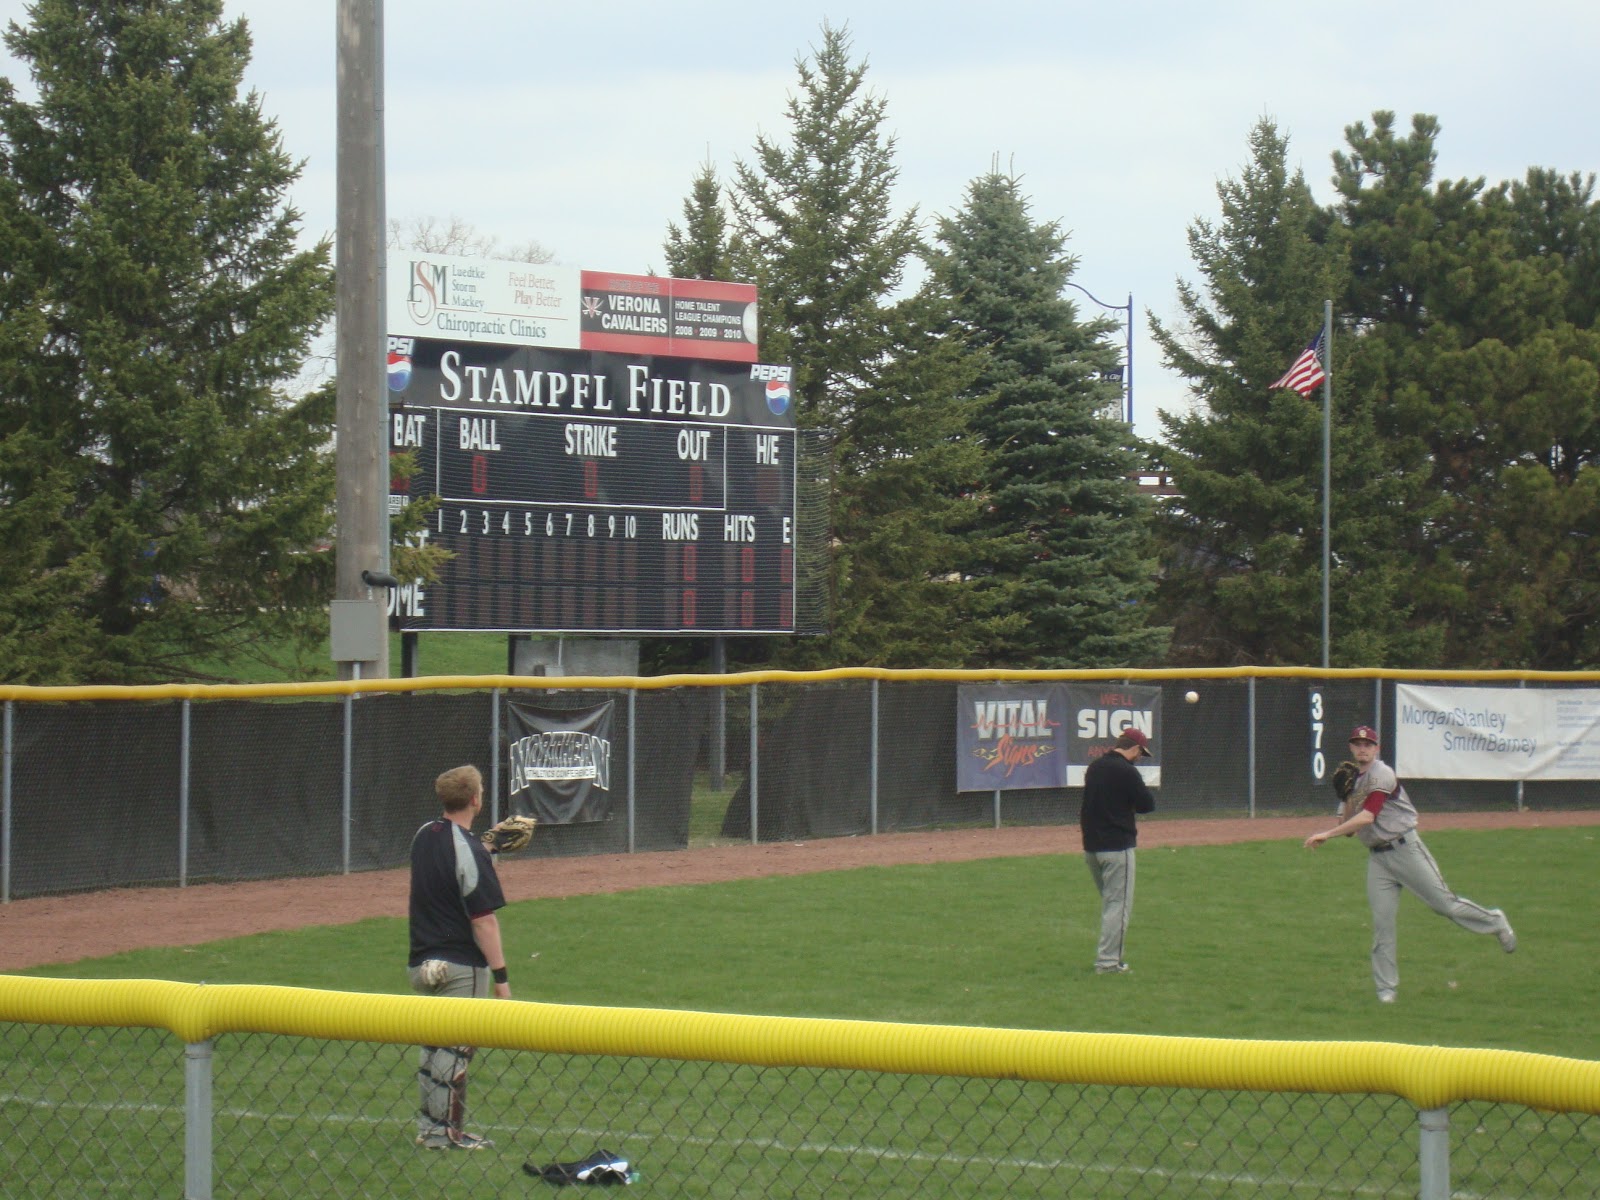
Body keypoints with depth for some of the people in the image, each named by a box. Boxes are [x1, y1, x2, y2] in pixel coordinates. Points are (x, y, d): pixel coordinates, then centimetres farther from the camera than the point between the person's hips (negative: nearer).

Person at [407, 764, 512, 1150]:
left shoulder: (423, 836, 6)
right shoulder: (469, 850, -17)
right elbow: (483, 919, -19)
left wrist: (487, 850, 18)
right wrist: (501, 975, -17)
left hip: (422, 962, 8)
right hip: (461, 966, -8)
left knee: (434, 1045, 18)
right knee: (456, 1048, 1)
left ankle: (429, 1125, 23)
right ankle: (446, 1133, 6)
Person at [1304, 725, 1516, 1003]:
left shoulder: (1381, 774, -12)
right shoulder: (1352, 779, 13)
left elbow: (1367, 817, -24)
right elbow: (1348, 828, 12)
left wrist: (1327, 834, -26)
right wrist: (1345, 796, -5)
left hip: (1405, 849, -6)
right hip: (1377, 857, 6)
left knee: (1442, 902, -2)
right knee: (1381, 922, 0)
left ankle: (1494, 922, 23)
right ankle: (1386, 989, 4)